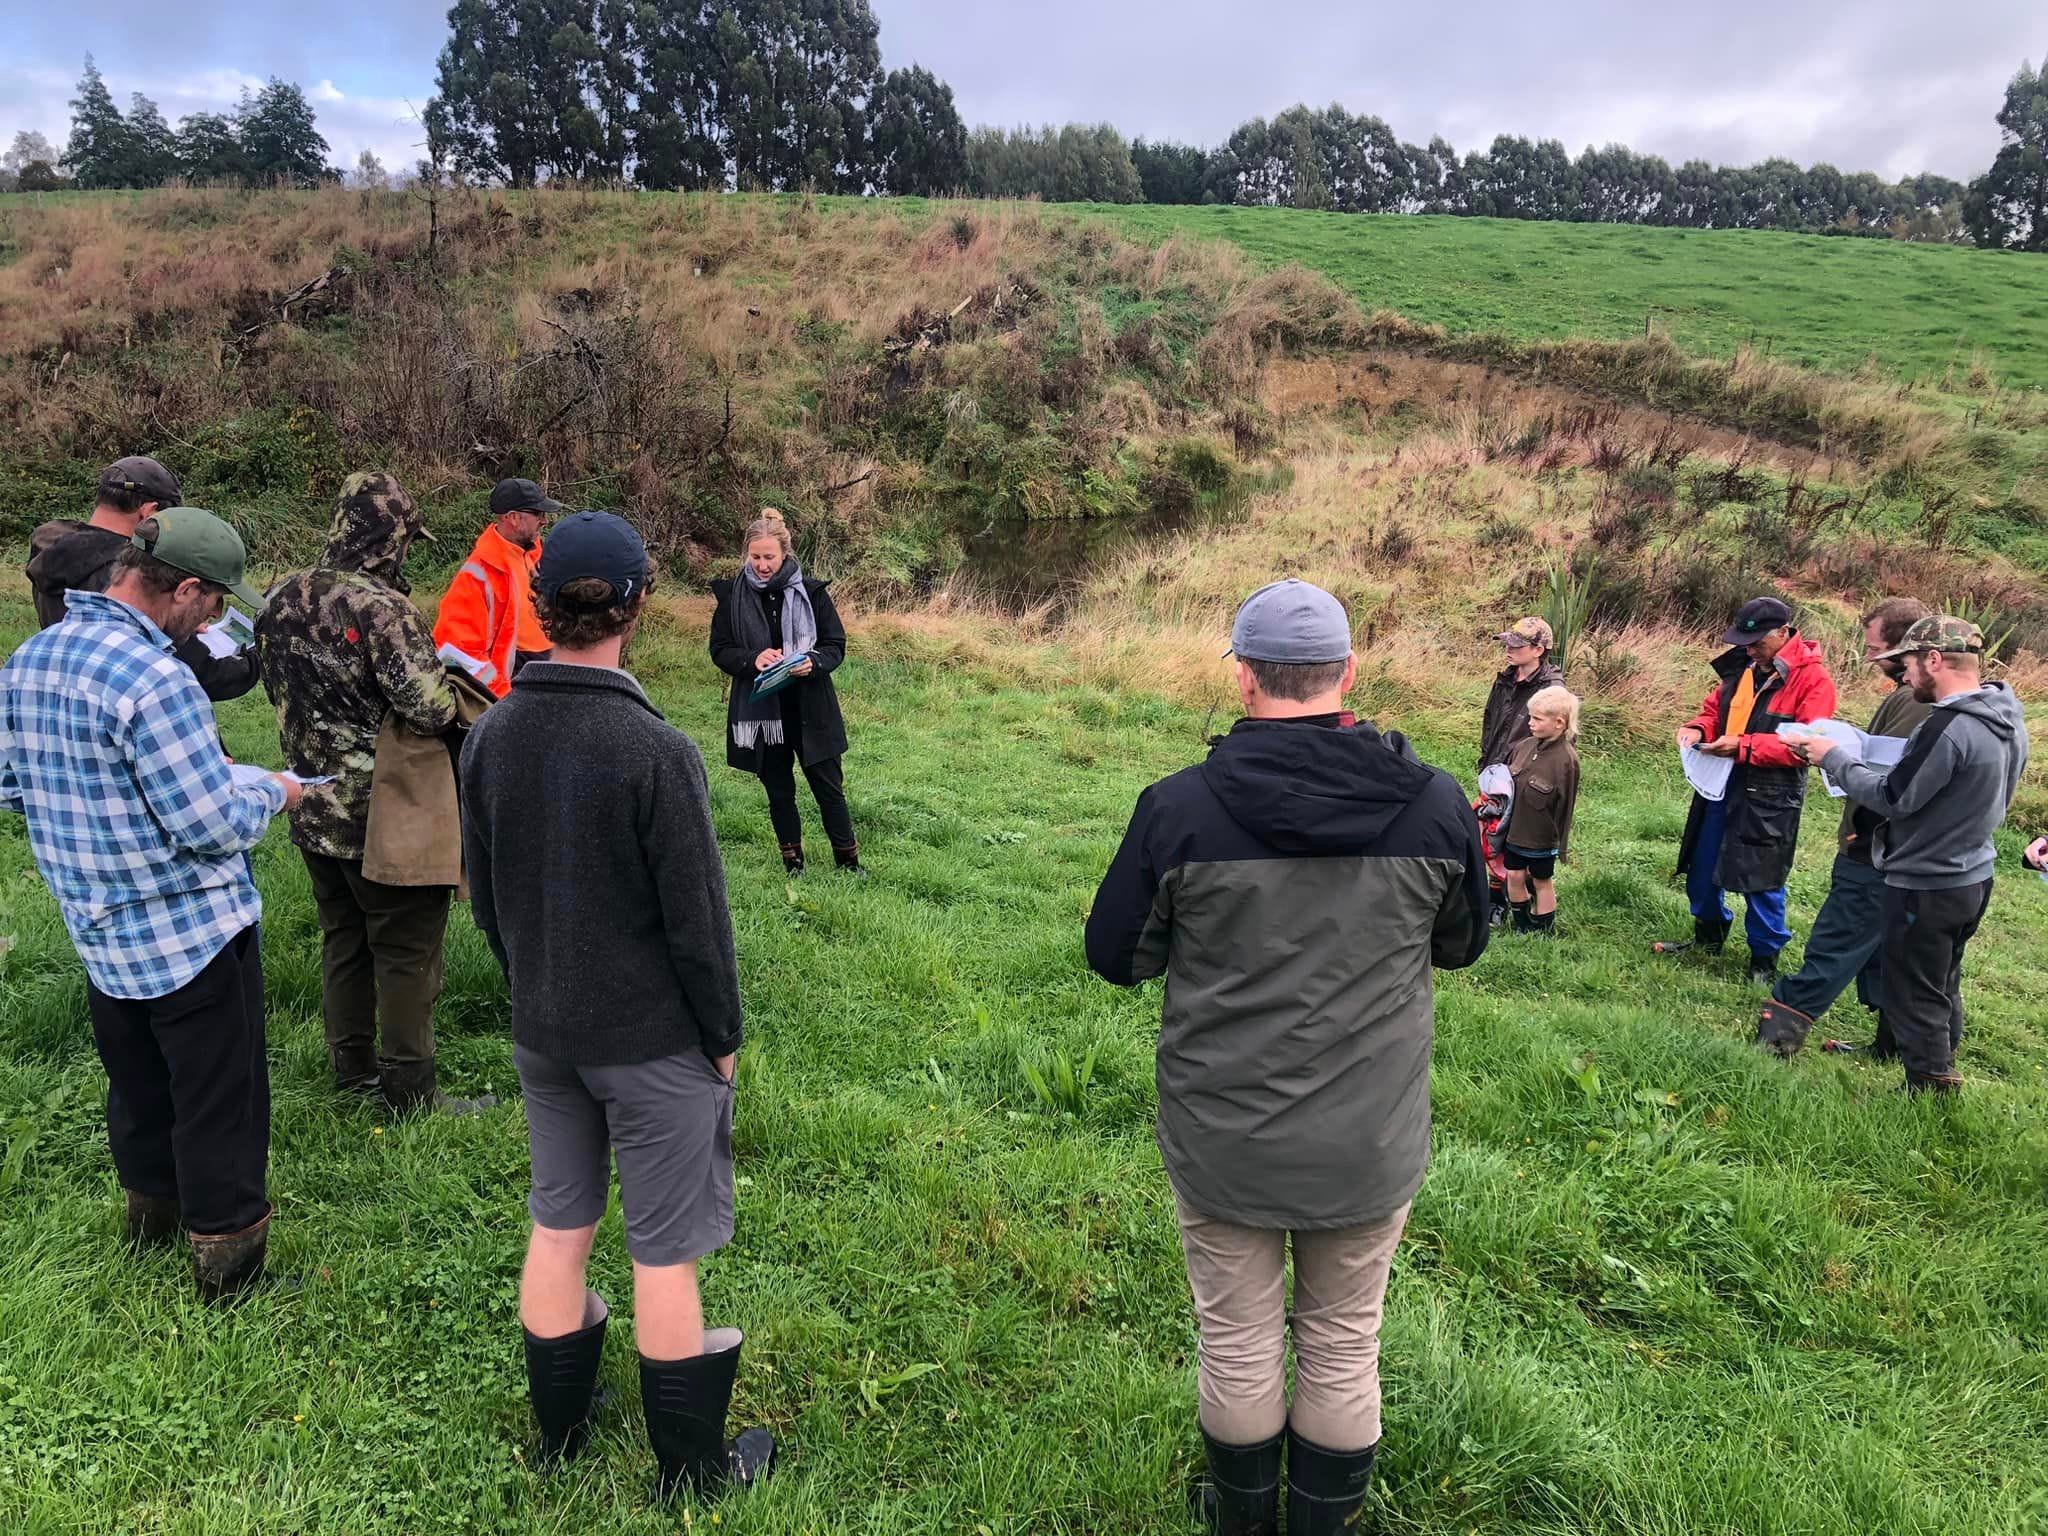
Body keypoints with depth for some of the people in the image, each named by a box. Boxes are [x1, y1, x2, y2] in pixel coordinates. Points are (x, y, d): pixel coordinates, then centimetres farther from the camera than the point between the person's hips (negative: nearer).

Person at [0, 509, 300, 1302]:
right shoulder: (153, 680, -26)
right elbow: (214, 824, -24)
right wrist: (269, 790, -5)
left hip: (98, 932, 8)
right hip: (192, 935, -8)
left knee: (137, 1085, 26)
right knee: (220, 1101, 8)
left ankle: (150, 1208, 45)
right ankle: (225, 1249, 20)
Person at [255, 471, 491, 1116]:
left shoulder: (281, 599, 2)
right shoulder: (381, 608, -22)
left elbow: (279, 689, 15)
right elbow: (434, 710, -29)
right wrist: (448, 678, -9)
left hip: (314, 811, 7)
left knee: (344, 939, 20)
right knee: (407, 952, 5)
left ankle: (352, 1067, 33)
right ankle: (411, 1092, 14)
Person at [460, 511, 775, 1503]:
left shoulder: (490, 737, -4)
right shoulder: (655, 751, -23)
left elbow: (485, 897, 6)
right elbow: (697, 919, -18)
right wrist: (723, 1035, -4)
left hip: (542, 1037, 6)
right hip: (653, 1041, -5)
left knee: (558, 1224, 20)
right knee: (664, 1253, 8)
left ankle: (558, 1431, 38)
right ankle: (691, 1468, 25)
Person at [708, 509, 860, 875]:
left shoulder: (811, 591, -5)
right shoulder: (732, 594, -2)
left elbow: (836, 645, -1)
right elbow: (719, 649, 2)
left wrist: (813, 662, -22)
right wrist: (752, 659, -18)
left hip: (810, 708, -1)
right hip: (759, 708, 1)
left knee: (828, 787, 6)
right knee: (779, 790, 13)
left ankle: (848, 860, 21)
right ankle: (793, 863, 28)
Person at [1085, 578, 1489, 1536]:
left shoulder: (1179, 808, -18)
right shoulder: (1436, 804, -11)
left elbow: (1116, 957, -5)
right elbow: (1461, 944, 6)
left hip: (1222, 1141, -1)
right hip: (1371, 1144, 2)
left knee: (1239, 1345, 19)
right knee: (1345, 1349, 20)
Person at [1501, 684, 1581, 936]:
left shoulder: (1566, 759, -21)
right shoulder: (1525, 745, -4)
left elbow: (1565, 804, -15)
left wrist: (1561, 844, -10)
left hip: (1542, 837, -5)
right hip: (1514, 830, 5)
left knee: (1542, 882, 11)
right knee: (1514, 877, 14)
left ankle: (1544, 932, 28)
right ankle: (1522, 927, 33)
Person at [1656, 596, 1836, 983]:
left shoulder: (1813, 679, -14)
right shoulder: (1742, 665, 6)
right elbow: (1715, 708, 18)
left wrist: (1743, 746, -26)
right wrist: (1698, 729, -5)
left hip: (1769, 796, -7)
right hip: (1720, 782, 7)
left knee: (1760, 879, 2)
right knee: (1702, 867, 16)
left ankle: (1764, 959, 20)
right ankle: (1707, 937, 37)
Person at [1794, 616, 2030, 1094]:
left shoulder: (1948, 728, -27)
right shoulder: (2005, 719, 3)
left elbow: (1892, 798, -22)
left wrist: (1834, 758, -9)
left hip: (1927, 887, -9)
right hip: (1973, 877, 9)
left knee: (1914, 998, 5)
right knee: (1943, 988, 23)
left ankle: (1929, 1092, 15)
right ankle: (1943, 1076, 36)